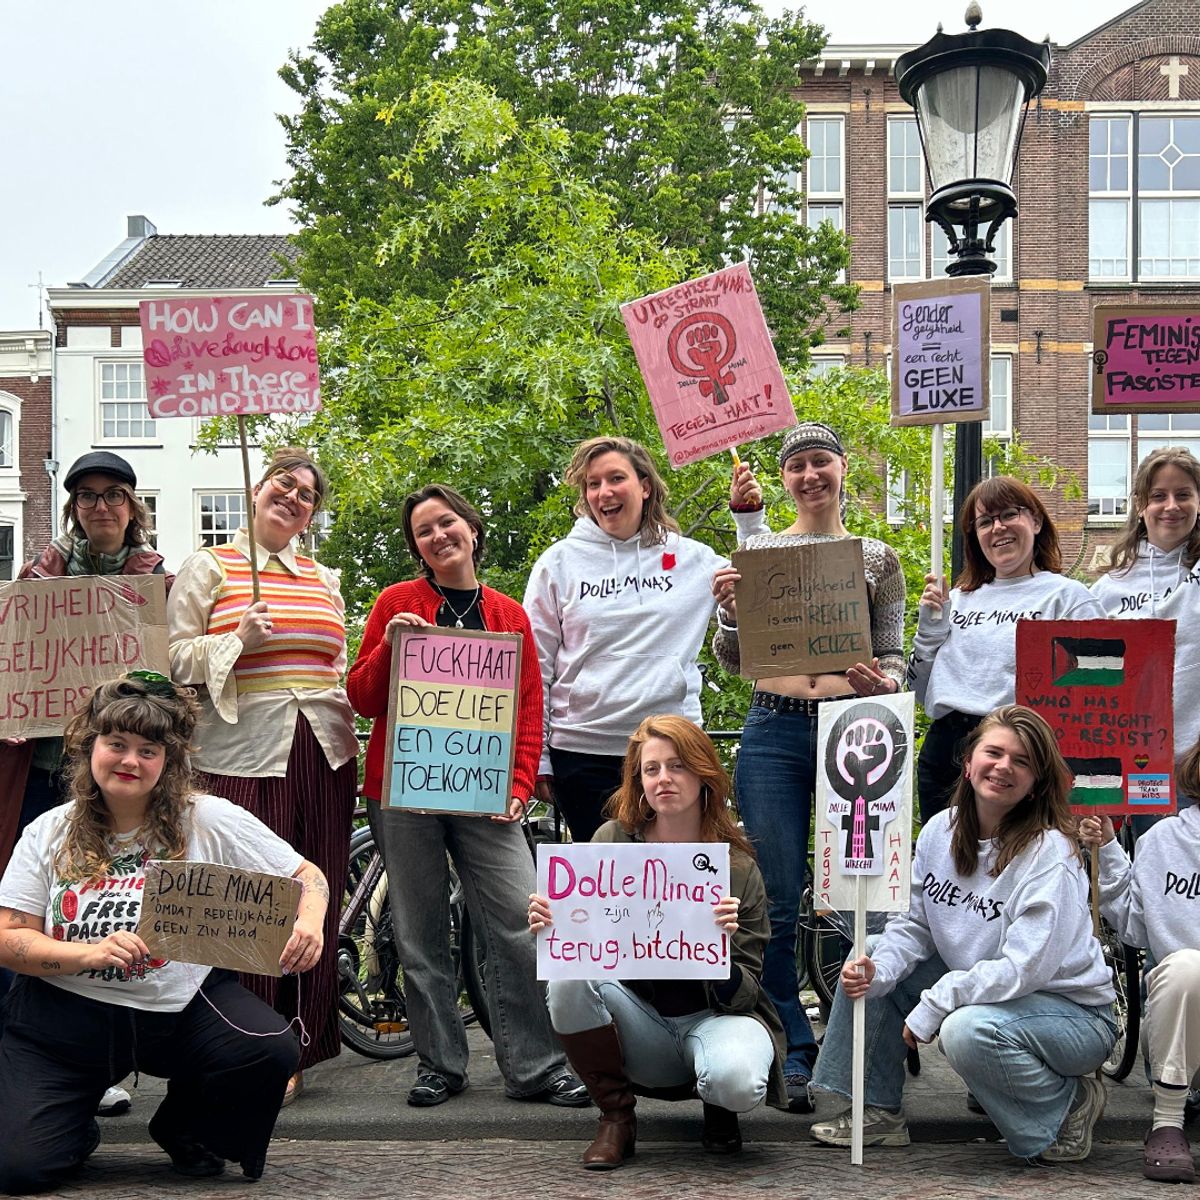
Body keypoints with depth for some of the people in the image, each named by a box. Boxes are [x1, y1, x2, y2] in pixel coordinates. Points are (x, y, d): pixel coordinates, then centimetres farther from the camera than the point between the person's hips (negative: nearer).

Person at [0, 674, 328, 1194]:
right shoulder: (50, 833, -1)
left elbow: (306, 876, -1)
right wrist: (92, 954, -23)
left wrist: (309, 925, -25)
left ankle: (185, 1129, 7)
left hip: (180, 1008, 0)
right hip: (63, 1015, 1)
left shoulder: (210, 821, -6)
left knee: (272, 1050, -27)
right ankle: (77, 1130, 24)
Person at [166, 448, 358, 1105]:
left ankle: (296, 1052, 14)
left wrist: (351, 740, 18)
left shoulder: (323, 580, 19)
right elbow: (174, 659, -1)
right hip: (241, 759, -5)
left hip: (321, 756, 5)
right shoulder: (207, 567, 6)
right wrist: (238, 640, -14)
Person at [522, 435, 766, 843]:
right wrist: (536, 758, 2)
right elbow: (535, 666, 5)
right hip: (582, 752, -1)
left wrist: (750, 518, 5)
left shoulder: (690, 557, 6)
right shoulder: (560, 561, 3)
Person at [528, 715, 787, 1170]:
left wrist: (721, 945, -31)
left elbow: (741, 997, -10)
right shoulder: (613, 841, -4)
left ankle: (717, 1106, 6)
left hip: (715, 1016, -1)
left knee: (737, 1080, -35)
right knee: (567, 979, -28)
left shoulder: (738, 867, -8)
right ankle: (616, 1118, -6)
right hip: (636, 1019, 2)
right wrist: (552, 927, -25)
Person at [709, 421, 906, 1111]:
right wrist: (729, 613, -14)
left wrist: (885, 682, -14)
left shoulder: (879, 559, 10)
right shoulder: (757, 551, 9)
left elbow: (895, 654, 9)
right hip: (774, 734, 0)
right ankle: (792, 1055, 10)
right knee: (777, 904, 0)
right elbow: (733, 662, 7)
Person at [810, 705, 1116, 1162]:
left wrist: (932, 1006, -25)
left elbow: (1024, 968, -27)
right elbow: (914, 924, 1)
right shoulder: (941, 830, -2)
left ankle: (1068, 1104, -7)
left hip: (1071, 1012, -7)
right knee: (865, 968, -2)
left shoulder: (1049, 853, -21)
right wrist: (875, 971, -19)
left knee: (968, 1030, -36)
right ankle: (877, 1112, 9)